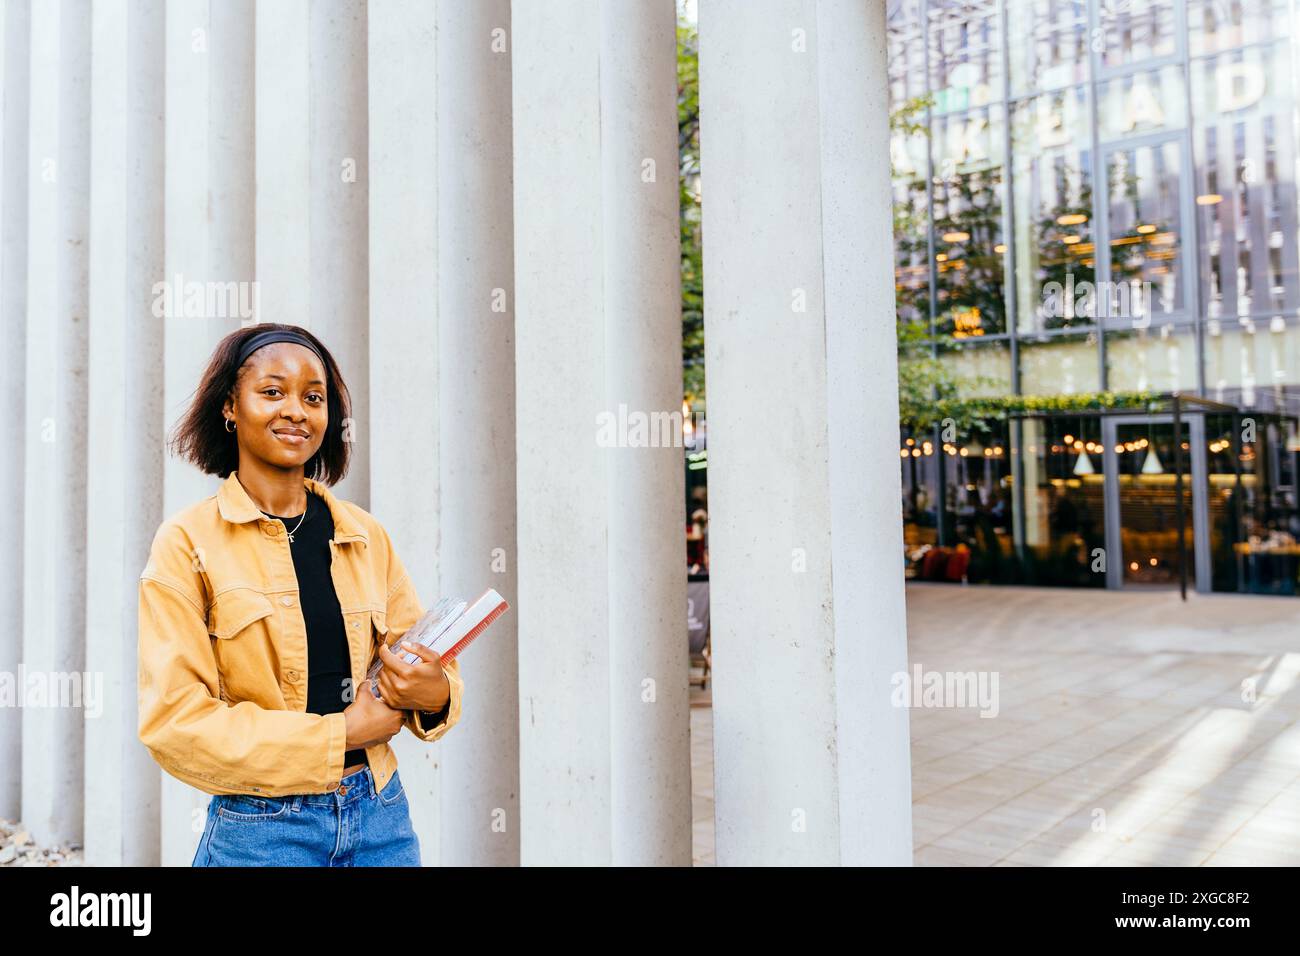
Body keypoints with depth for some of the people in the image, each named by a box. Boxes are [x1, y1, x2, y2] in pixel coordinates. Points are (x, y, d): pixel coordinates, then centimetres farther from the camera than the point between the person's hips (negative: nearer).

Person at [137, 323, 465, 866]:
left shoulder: (366, 536, 2)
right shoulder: (187, 544, -8)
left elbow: (422, 658, 7)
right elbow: (174, 722, -13)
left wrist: (435, 694, -16)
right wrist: (340, 733, -16)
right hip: (260, 833, -3)